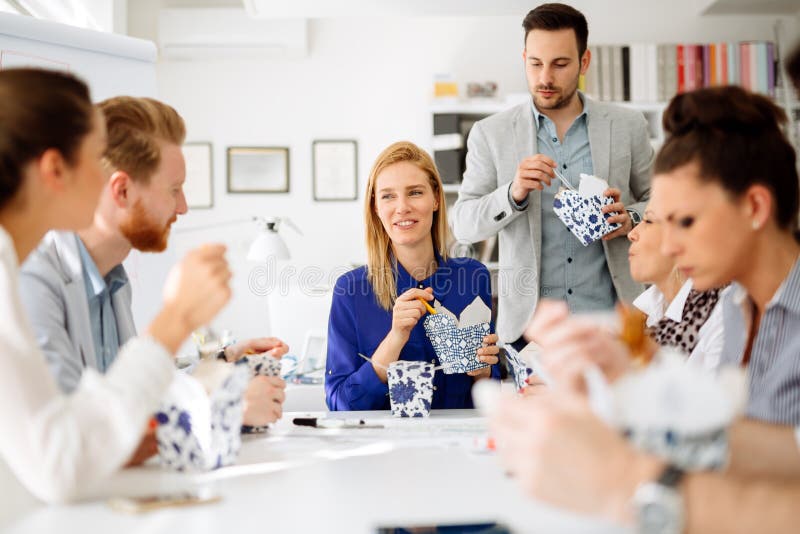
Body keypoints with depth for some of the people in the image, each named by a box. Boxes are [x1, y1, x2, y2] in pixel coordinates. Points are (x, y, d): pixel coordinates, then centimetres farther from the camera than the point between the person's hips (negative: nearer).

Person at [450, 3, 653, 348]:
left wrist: (630, 219, -9)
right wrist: (514, 193, -19)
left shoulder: (627, 126, 5)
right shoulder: (490, 134, 2)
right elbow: (463, 225, -1)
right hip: (528, 323, 0)